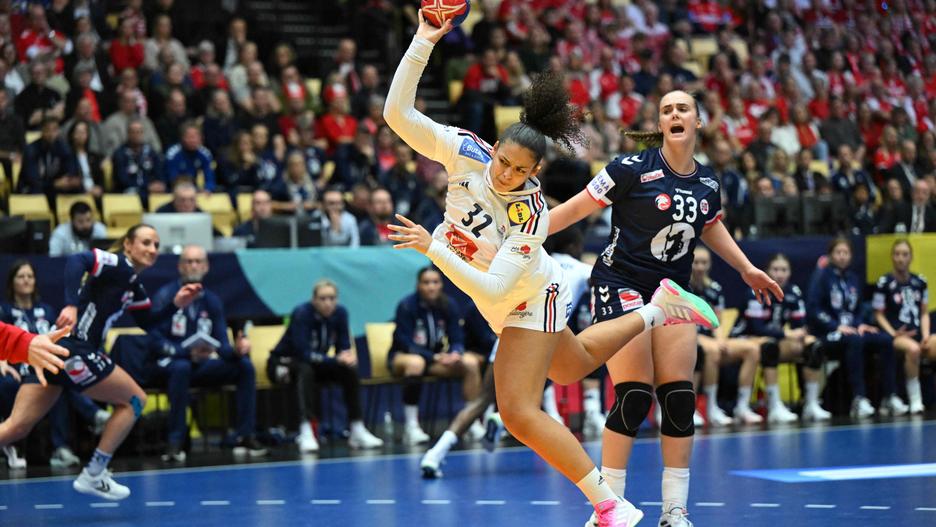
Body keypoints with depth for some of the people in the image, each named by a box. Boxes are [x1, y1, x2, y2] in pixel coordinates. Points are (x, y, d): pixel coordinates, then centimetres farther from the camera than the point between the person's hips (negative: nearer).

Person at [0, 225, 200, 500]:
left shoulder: (134, 286, 21)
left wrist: (176, 304, 16)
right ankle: (92, 476, 7)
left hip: (55, 352, 9)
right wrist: (72, 305, -34)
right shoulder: (119, 265, -6)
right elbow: (76, 261, -23)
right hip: (73, 350, -9)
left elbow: (148, 322, 31)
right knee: (134, 400, 6)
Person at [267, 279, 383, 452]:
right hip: (284, 362, -5)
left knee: (350, 370, -17)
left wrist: (349, 356, -30)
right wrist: (336, 359, -38)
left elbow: (344, 347, -6)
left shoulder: (339, 313, -9)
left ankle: (357, 430, -14)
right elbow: (303, 353, -32)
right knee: (305, 370, -38)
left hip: (315, 363, 6)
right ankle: (306, 434, -47)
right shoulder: (302, 313, -25)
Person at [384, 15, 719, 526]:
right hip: (508, 307, 7)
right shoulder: (466, 152, -23)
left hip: (530, 300, -7)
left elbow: (492, 290, -39)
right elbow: (398, 113, -29)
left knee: (519, 414, -15)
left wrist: (434, 248, -42)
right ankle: (656, 309, 49)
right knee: (574, 364, 30)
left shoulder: (529, 214, -35)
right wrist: (422, 43, -39)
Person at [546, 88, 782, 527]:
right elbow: (576, 209, -8)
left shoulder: (708, 183, 5)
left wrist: (747, 269, 26)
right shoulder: (633, 169, -13)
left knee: (679, 399, 0)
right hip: (621, 287, -6)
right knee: (634, 398, -14)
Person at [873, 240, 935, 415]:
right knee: (913, 349, -39)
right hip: (897, 335, -4)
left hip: (918, 333, 4)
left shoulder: (920, 282, 13)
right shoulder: (884, 283, 0)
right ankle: (914, 400, -25)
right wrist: (893, 334, -12)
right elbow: (879, 315, 2)